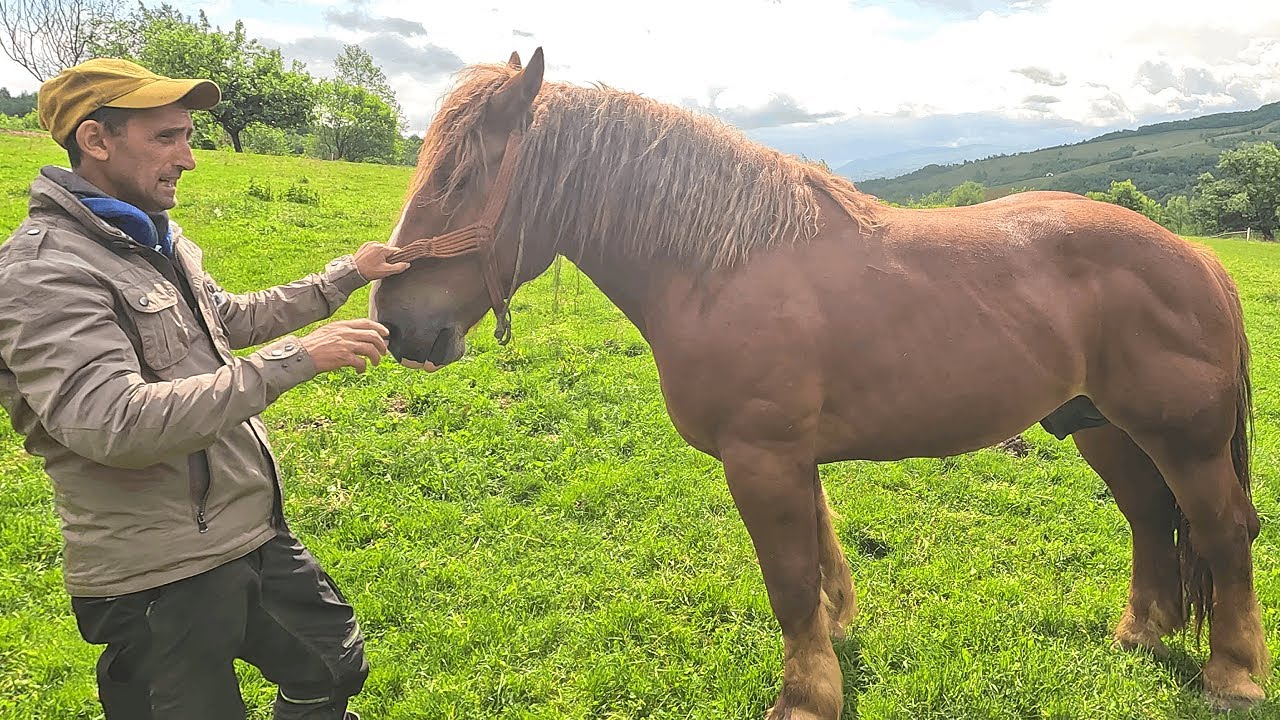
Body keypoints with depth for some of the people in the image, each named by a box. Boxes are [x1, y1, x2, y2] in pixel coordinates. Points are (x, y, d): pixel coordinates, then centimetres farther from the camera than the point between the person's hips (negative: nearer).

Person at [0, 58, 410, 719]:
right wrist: (294, 359, -34)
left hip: (256, 536, 9)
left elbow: (231, 319, 25)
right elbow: (113, 426, -34)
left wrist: (348, 274, 22)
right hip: (159, 584, -9)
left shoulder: (158, 240, 8)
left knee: (336, 666, 23)